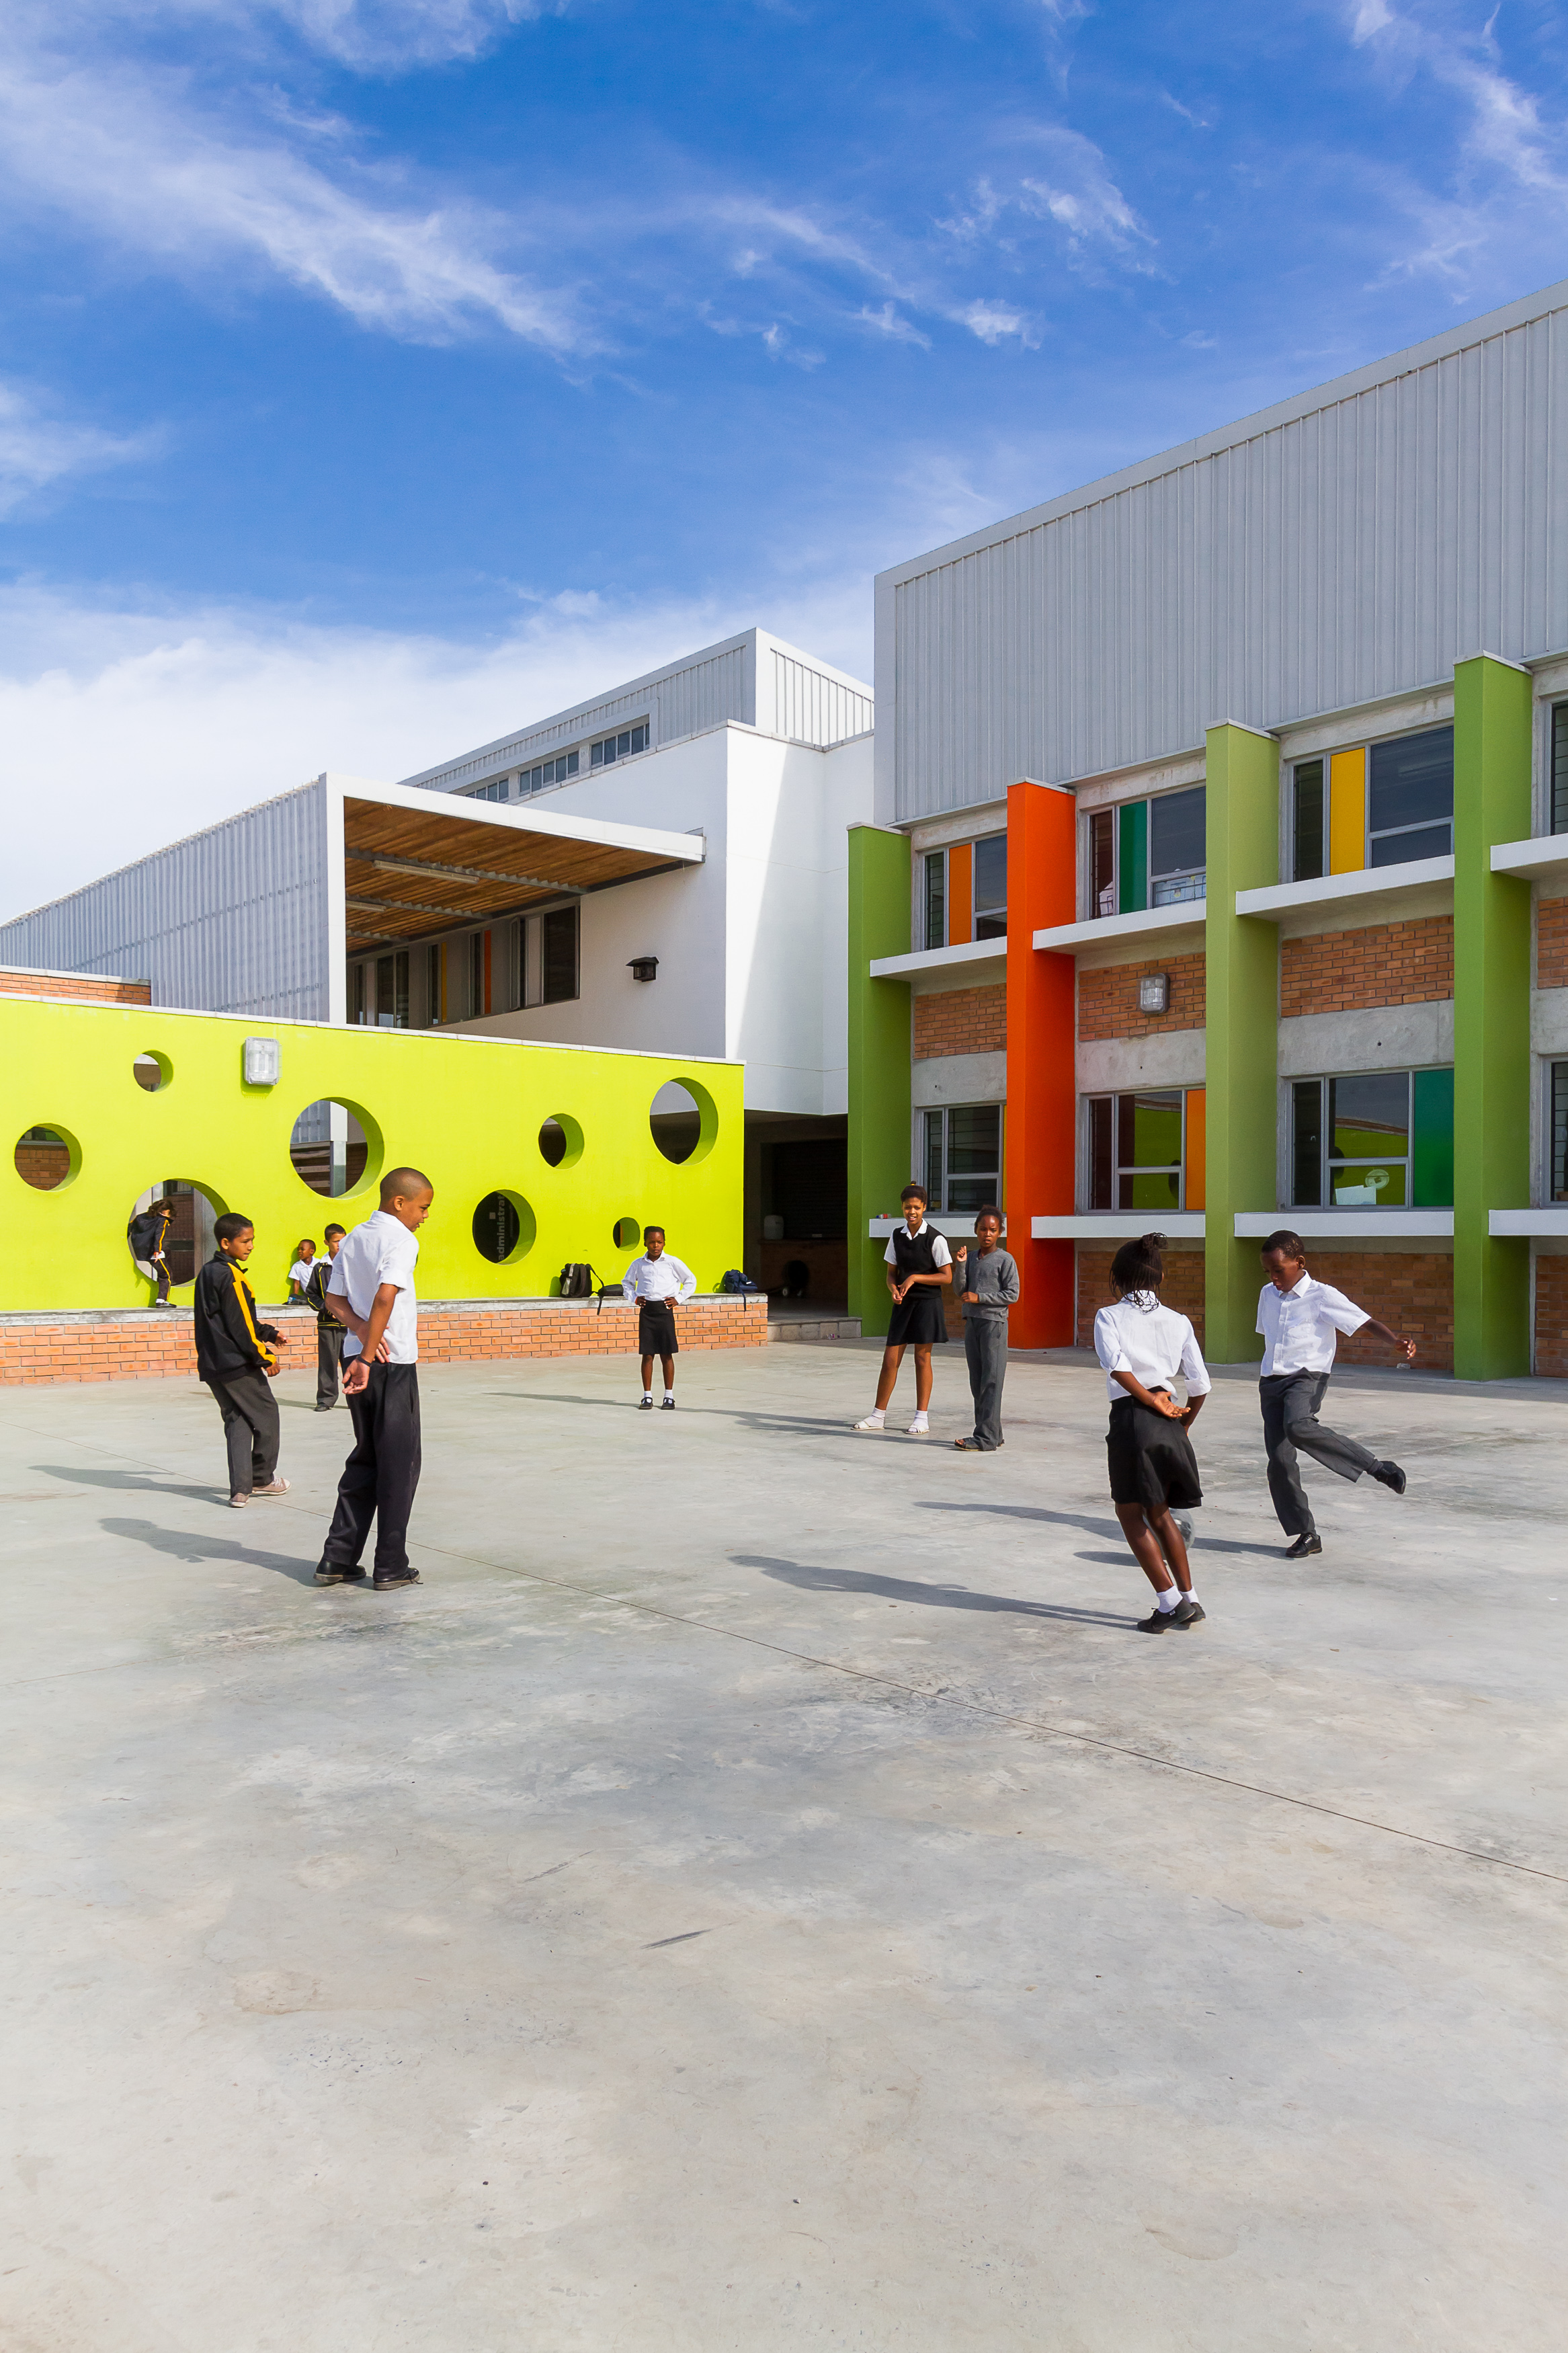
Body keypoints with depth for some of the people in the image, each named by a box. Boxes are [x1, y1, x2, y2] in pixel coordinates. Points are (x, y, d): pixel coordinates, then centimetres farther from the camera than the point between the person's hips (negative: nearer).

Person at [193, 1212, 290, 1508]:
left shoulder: (208, 1272, 14)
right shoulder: (230, 1275, -16)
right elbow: (240, 1326, -17)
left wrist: (269, 1333, 21)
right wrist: (265, 1357, -9)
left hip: (213, 1364, 9)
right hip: (237, 1362, -9)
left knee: (237, 1420, 10)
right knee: (266, 1413, 7)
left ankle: (240, 1489, 4)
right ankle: (262, 1478, 17)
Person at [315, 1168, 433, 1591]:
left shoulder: (352, 1239, 13)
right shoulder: (401, 1240, -11)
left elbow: (334, 1299, 10)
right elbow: (385, 1297, -23)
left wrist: (363, 1330, -5)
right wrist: (368, 1356, -22)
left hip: (357, 1358, 8)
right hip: (392, 1364, -7)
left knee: (366, 1459, 16)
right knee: (399, 1464, 2)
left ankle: (337, 1560, 14)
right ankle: (391, 1567, 7)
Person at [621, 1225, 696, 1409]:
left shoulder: (672, 1262, 1)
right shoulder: (638, 1264, 7)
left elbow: (691, 1280, 10)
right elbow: (626, 1282, 23)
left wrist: (678, 1299, 2)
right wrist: (634, 1297, 7)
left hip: (665, 1310, -1)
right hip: (646, 1311, 2)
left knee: (666, 1354, 0)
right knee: (647, 1355, 1)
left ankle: (669, 1396, 8)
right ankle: (647, 1396, 7)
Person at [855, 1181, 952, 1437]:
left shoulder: (935, 1239, -8)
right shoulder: (897, 1236, 7)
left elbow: (947, 1277, -9)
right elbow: (891, 1273, 12)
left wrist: (915, 1278, -16)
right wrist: (894, 1289, -9)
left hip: (927, 1303, -4)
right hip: (903, 1304, 4)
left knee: (922, 1358, 1)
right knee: (890, 1360, 4)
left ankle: (921, 1418, 10)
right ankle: (878, 1415, 13)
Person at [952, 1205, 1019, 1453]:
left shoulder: (1005, 1260, -5)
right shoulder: (971, 1258, 12)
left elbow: (1012, 1295, -9)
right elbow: (962, 1291, 7)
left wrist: (979, 1298, -13)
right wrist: (961, 1265, -6)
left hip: (994, 1323, -7)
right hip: (972, 1322, 7)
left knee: (991, 1382, -8)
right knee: (977, 1383, 8)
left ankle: (986, 1438, -9)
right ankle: (993, 1435, 15)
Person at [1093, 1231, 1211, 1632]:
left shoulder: (1109, 1317, 0)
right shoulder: (1177, 1321, 10)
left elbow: (1116, 1365, -18)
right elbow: (1201, 1384, 6)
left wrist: (1152, 1401, -10)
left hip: (1130, 1418, -5)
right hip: (1168, 1424, 5)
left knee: (1130, 1513, 9)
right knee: (1158, 1512, 21)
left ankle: (1170, 1603, 3)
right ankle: (1189, 1600, 23)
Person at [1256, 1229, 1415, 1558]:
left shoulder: (1322, 1296, -6)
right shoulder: (1268, 1295, 12)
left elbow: (1366, 1323, -13)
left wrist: (1396, 1340, -31)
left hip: (1307, 1377, -6)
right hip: (1271, 1382, 6)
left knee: (1298, 1428, -36)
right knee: (1279, 1461, -2)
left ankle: (1377, 1467, -22)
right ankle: (1306, 1534, 11)